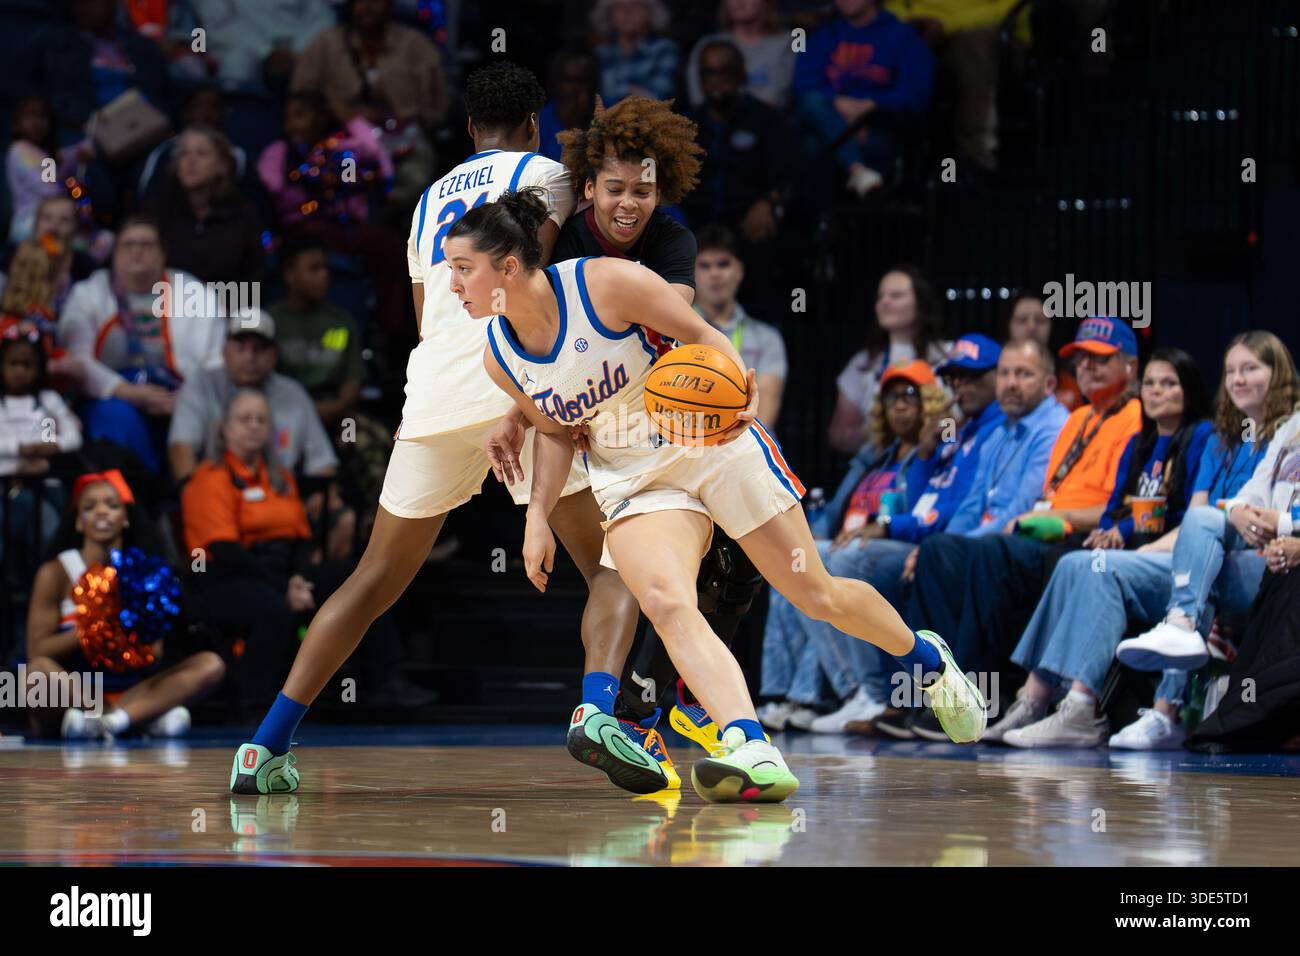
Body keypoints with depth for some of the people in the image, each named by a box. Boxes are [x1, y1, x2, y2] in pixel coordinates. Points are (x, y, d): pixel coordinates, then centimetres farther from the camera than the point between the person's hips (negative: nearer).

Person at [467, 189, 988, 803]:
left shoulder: (605, 283, -20)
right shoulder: (500, 355, -4)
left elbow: (702, 336, -11)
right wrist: (537, 515, 0)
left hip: (712, 447, -3)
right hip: (633, 487, 3)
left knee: (818, 596, 4)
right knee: (666, 602, -27)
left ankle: (926, 656, 34)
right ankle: (753, 752, -43)